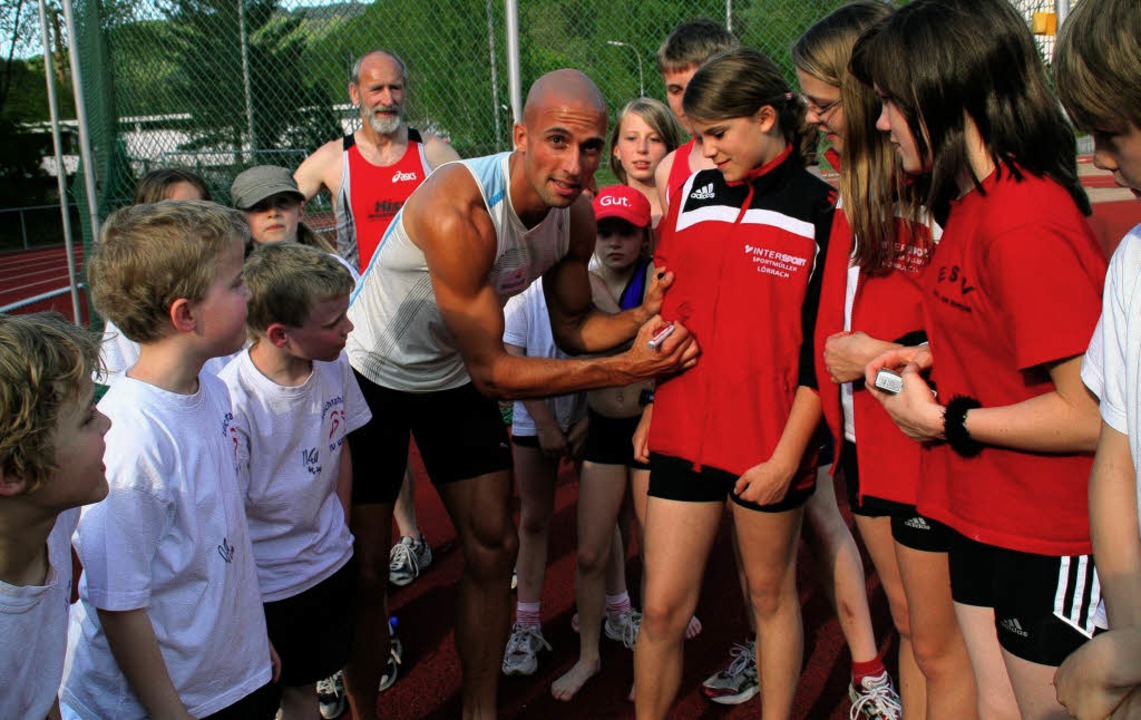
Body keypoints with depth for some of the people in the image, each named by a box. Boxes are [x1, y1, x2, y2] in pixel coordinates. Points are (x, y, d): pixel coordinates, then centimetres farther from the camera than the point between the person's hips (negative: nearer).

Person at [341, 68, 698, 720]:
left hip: (455, 378, 6)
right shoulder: (457, 211, -36)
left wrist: (639, 318, -22)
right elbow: (492, 370, -31)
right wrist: (627, 368, -34)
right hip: (372, 374, -6)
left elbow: (572, 325, 0)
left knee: (493, 546, 6)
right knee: (363, 570, -2)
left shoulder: (576, 213, -13)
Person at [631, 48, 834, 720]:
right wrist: (653, 407, 13)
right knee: (662, 608, 5)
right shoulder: (695, 192, 8)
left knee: (772, 595, 13)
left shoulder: (820, 207, -6)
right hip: (685, 431, 4)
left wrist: (788, 454, -11)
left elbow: (822, 345, -8)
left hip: (769, 447, -3)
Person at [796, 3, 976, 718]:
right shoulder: (857, 180, 8)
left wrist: (884, 355, -18)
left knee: (939, 646, 8)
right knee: (908, 624, 21)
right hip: (867, 438, 8)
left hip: (926, 444, -8)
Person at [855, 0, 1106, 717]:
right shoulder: (975, 201, 6)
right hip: (985, 519, 9)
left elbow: (1091, 412, -25)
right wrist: (931, 358, 2)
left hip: (1051, 542, -8)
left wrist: (948, 420, -16)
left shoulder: (1025, 223, -24)